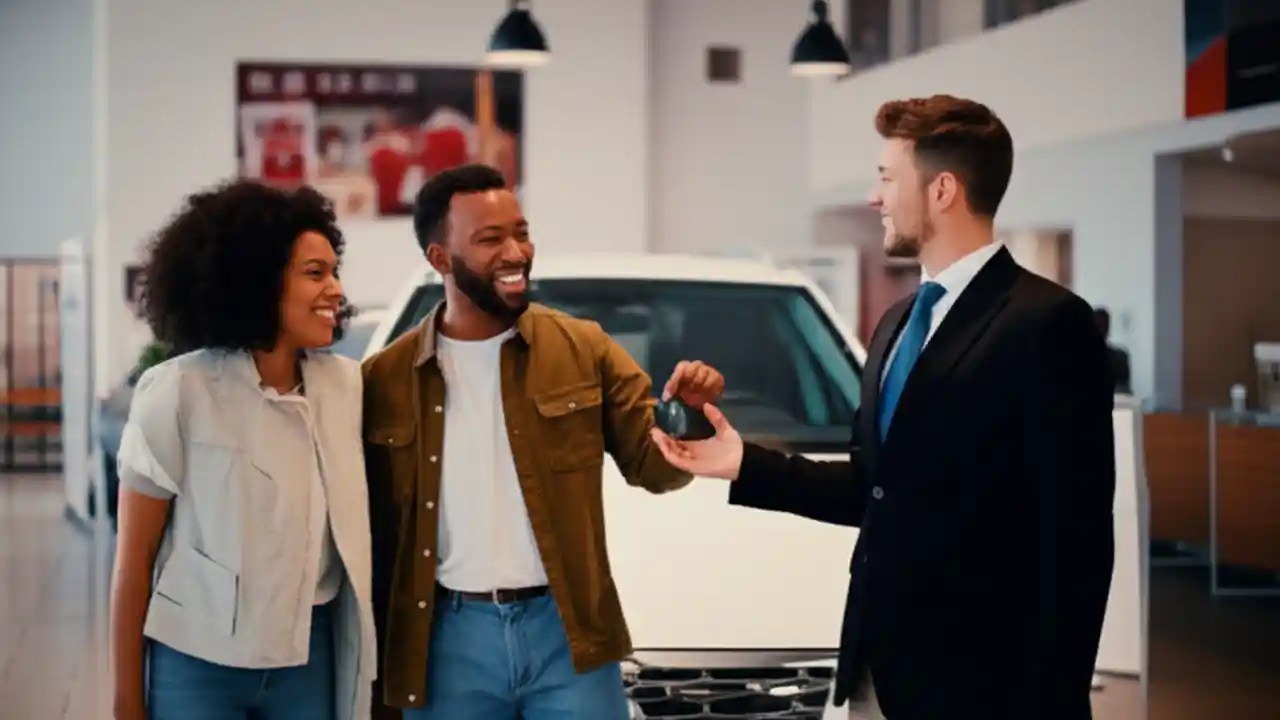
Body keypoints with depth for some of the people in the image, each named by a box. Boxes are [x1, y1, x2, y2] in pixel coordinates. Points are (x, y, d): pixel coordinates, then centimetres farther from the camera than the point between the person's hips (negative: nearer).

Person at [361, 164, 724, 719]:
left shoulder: (582, 348, 3)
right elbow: (372, 533, 7)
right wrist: (373, 672, 6)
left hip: (566, 630, 0)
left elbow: (653, 466, 4)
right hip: (451, 638, 0)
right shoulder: (384, 379, 3)